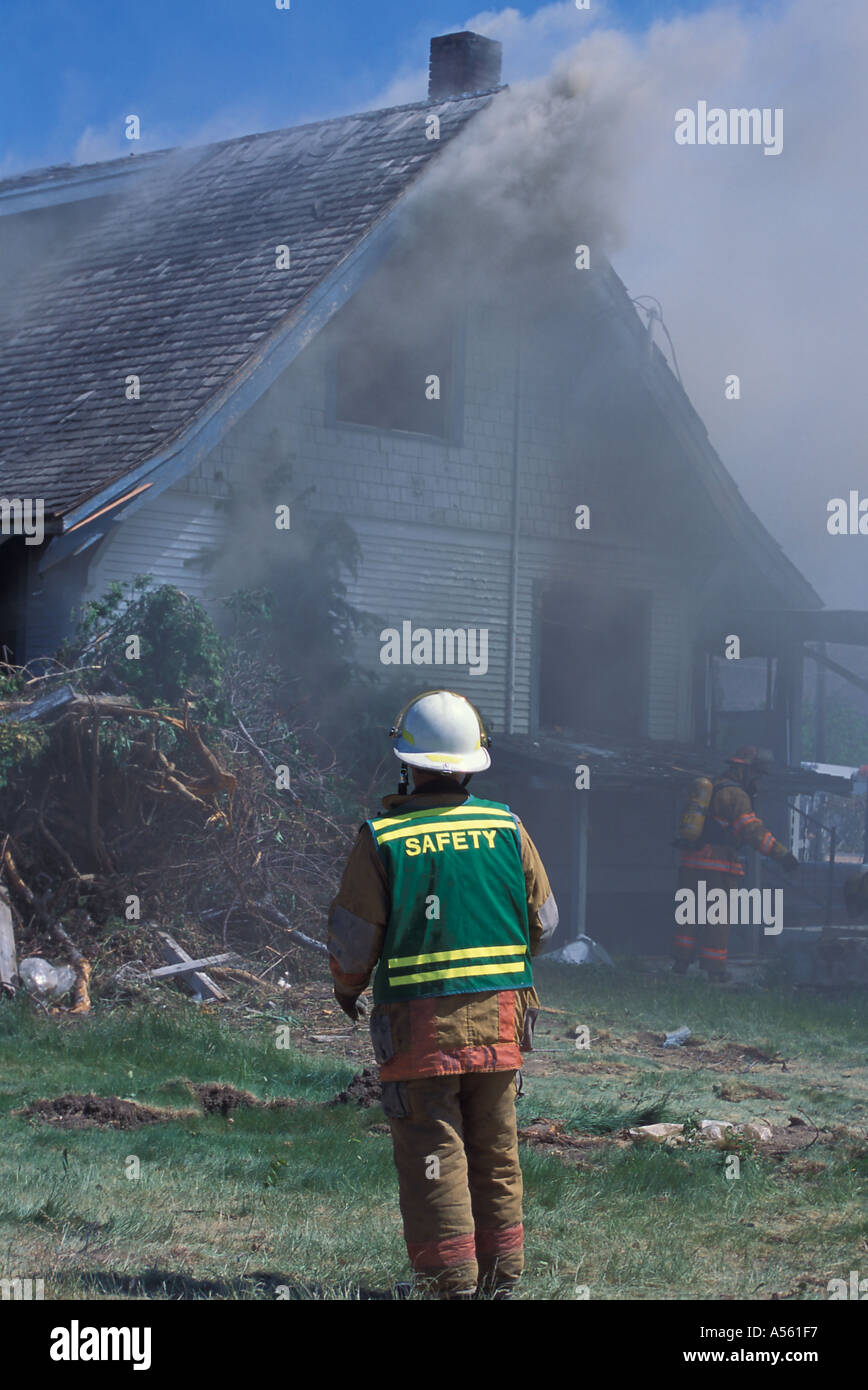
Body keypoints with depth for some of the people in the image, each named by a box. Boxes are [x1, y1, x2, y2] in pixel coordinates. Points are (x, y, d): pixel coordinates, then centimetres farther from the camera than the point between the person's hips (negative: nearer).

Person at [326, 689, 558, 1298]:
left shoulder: (382, 838, -10)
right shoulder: (507, 828, -1)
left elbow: (353, 939, -6)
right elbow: (542, 922, 9)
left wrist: (347, 987, 15)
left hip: (419, 1022, -3)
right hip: (500, 1018, 3)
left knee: (432, 1155, 2)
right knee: (495, 1152, 15)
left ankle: (451, 1282, 0)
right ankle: (502, 1275, 20)